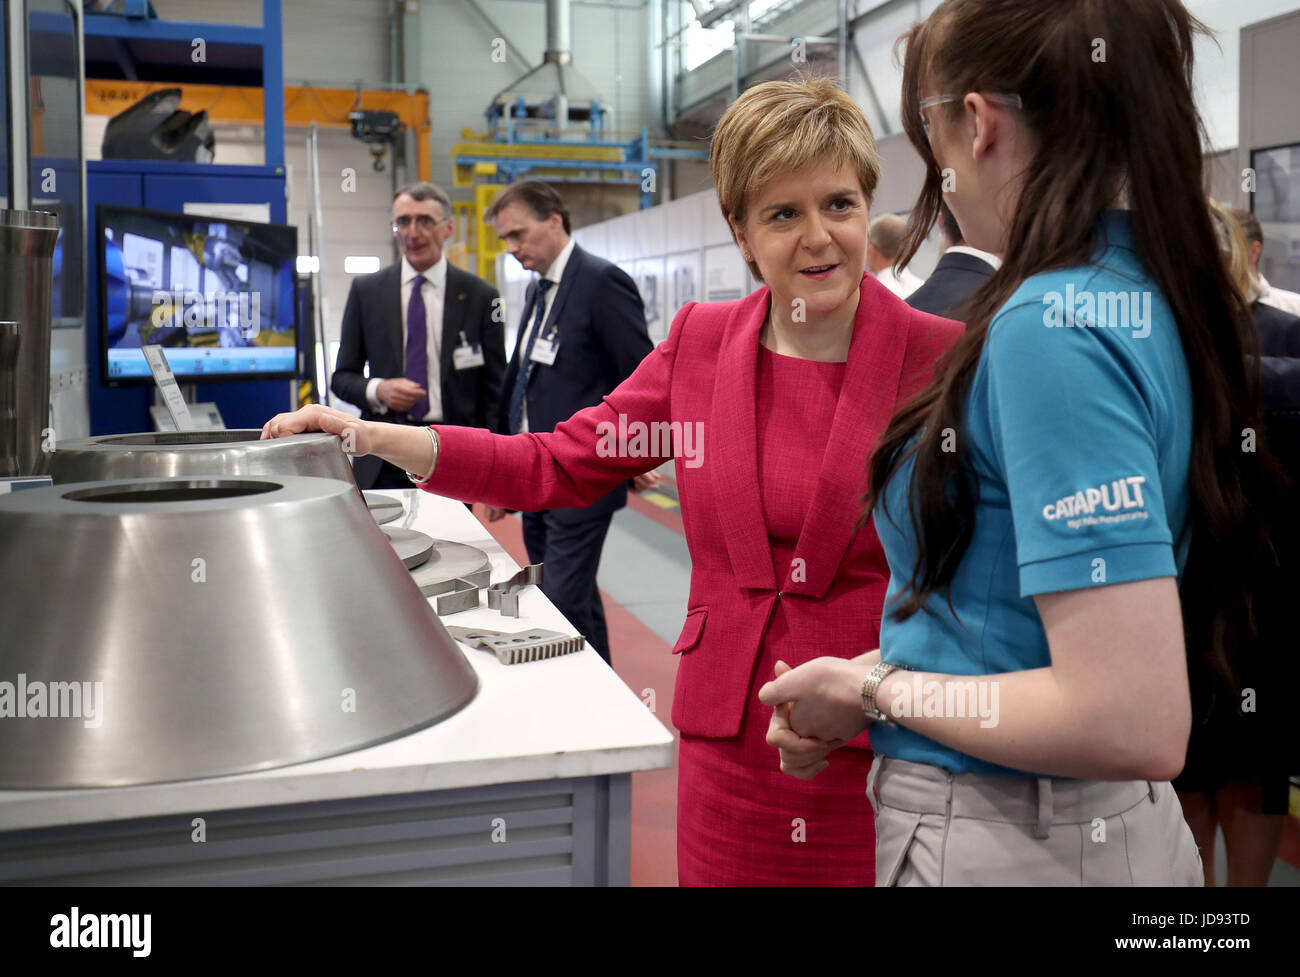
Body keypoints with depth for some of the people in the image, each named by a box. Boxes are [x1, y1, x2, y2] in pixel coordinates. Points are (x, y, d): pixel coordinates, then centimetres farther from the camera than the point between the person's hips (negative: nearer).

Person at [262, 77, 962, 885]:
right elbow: (558, 465, 7)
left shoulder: (942, 357, -7)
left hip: (885, 753, -2)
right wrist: (369, 438, 0)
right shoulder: (700, 341, 3)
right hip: (732, 747, 3)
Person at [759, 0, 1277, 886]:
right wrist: (883, 673, 7)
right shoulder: (1155, 299, 3)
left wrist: (876, 693, -16)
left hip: (1004, 843, -8)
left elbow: (1135, 722, -28)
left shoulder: (1053, 327, -24)